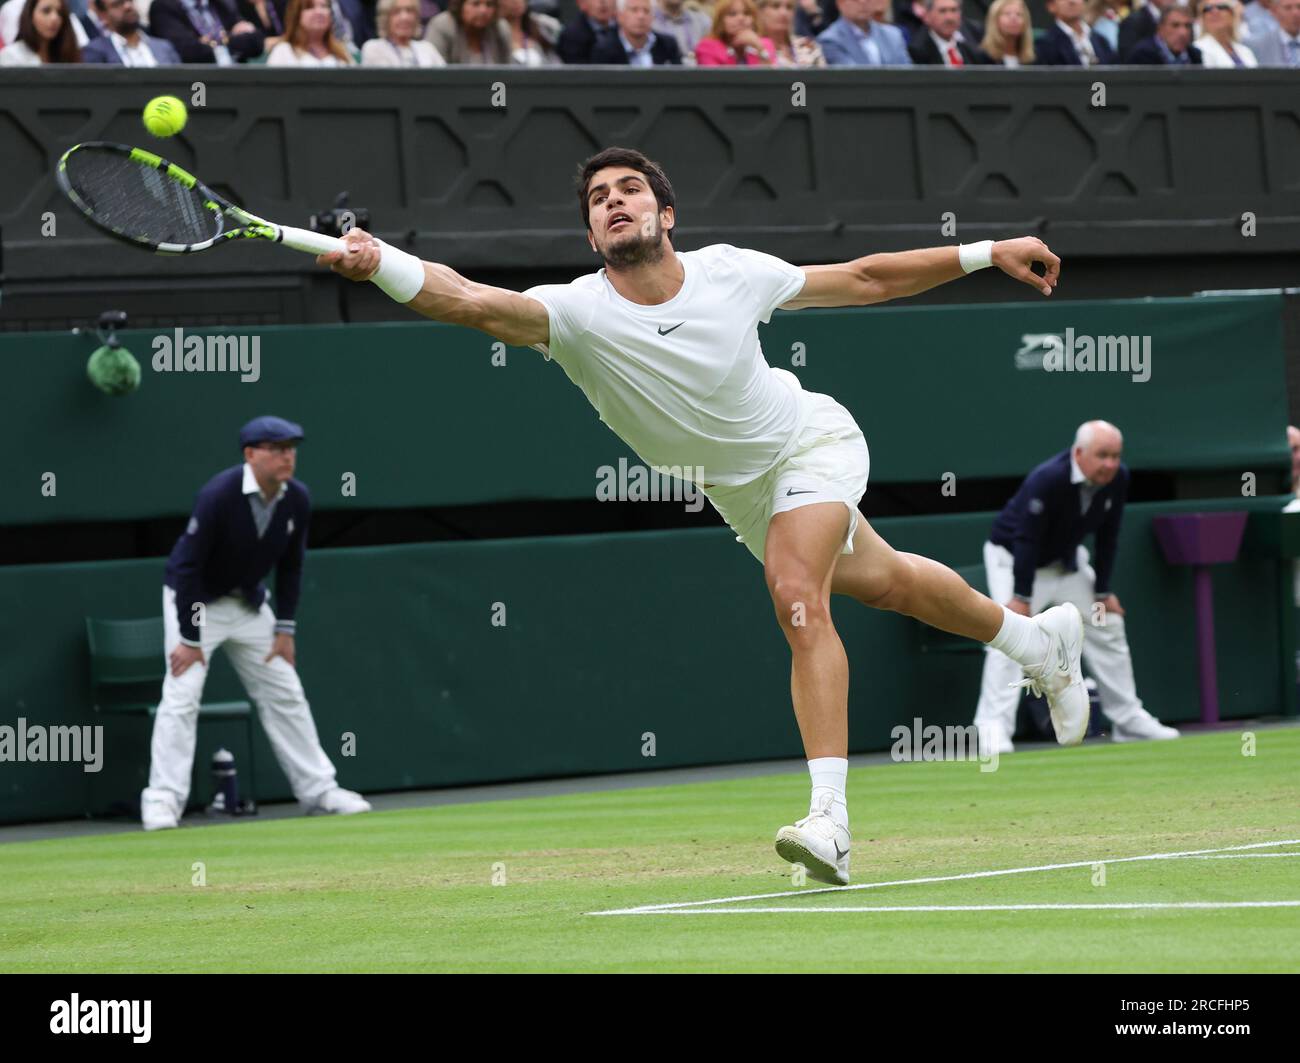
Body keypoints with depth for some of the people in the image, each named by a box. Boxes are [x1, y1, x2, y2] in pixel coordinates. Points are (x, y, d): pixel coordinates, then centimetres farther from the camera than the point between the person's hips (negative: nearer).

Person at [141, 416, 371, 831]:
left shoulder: (297, 500, -10)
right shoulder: (220, 495, -28)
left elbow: (290, 566, 4)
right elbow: (187, 566, -25)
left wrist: (285, 629, 0)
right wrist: (189, 638, -24)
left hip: (249, 605, 6)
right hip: (196, 601, -6)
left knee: (285, 694, 7)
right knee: (181, 696, -16)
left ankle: (318, 789, 15)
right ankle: (163, 800, -16)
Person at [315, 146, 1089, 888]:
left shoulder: (731, 273, -26)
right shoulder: (579, 313, -30)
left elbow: (864, 280, -10)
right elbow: (472, 301, -49)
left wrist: (986, 253, -10)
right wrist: (378, 262, -68)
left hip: (810, 440, -3)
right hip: (739, 488, 3)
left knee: (798, 597, -27)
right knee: (884, 584, 21)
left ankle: (829, 820, -30)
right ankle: (1037, 641, 50)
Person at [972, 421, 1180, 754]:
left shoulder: (1118, 479, -15)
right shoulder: (1047, 480, -34)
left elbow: (1107, 537, -4)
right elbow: (1026, 539, -31)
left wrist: (1102, 592, -3)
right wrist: (1021, 597, -30)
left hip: (1067, 561, 7)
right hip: (1012, 556, -7)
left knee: (1108, 627, 8)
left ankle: (1128, 720, 19)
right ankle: (993, 729, -27)